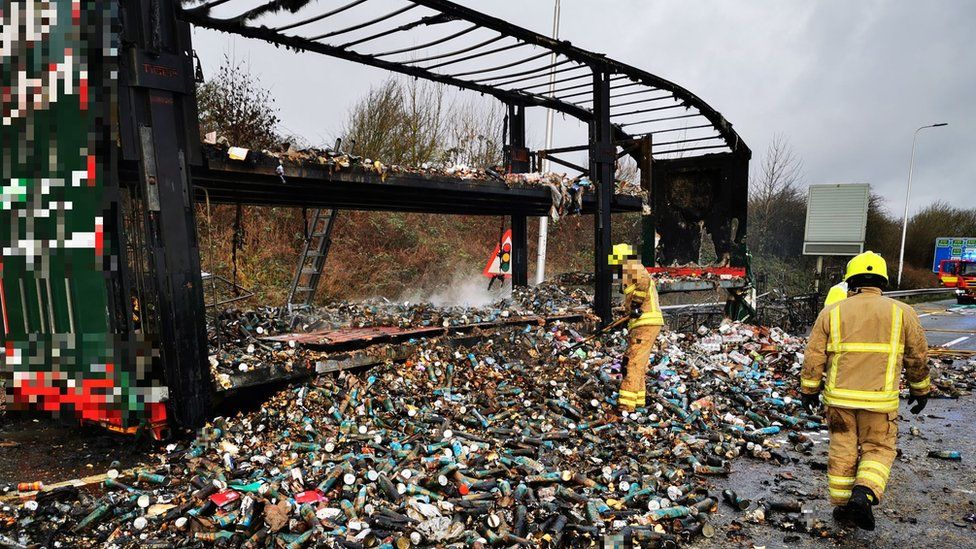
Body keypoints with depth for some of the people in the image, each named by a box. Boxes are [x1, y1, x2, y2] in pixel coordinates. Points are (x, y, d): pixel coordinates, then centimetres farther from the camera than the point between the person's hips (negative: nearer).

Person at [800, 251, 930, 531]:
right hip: (879, 398, -1)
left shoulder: (832, 312, 0)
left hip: (839, 397, 1)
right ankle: (864, 493, -8)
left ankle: (841, 504, 20)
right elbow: (917, 357, 7)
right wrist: (920, 389, 22)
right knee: (878, 449, 13)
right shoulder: (902, 313, 0)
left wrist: (809, 389, 9)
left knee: (842, 449, 13)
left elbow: (813, 356, -1)